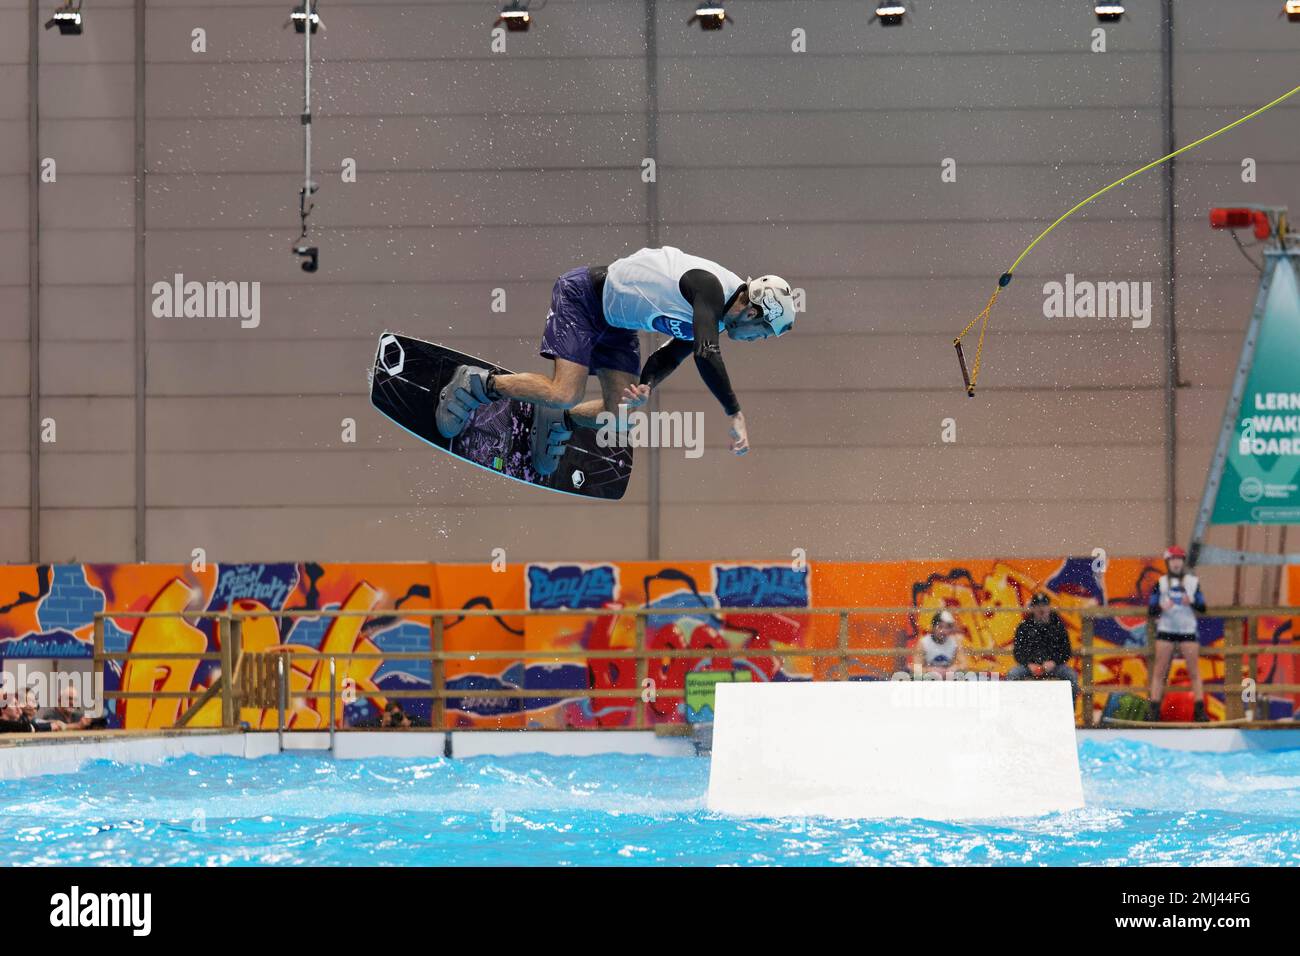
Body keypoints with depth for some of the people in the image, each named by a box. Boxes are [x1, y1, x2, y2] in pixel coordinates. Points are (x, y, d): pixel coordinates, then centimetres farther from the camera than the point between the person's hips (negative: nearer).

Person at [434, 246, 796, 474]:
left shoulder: (717, 315, -1)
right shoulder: (710, 287, -30)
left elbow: (674, 353, 6)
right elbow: (707, 356, -41)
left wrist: (645, 386, -13)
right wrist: (735, 414, -37)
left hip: (616, 322, 9)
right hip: (582, 296, -9)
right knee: (565, 394, -21)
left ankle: (559, 420, 22)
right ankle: (480, 383, -2)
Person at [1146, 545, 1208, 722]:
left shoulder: (1193, 582, 8)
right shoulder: (1161, 583, 6)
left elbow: (1202, 608, 8)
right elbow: (1150, 610, 3)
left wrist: (1191, 602, -12)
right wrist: (1161, 607, -17)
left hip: (1188, 630, 0)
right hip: (1166, 630, 0)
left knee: (1194, 671, -3)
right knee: (1160, 671, -5)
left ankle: (1199, 710, -3)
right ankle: (1154, 710, -4)